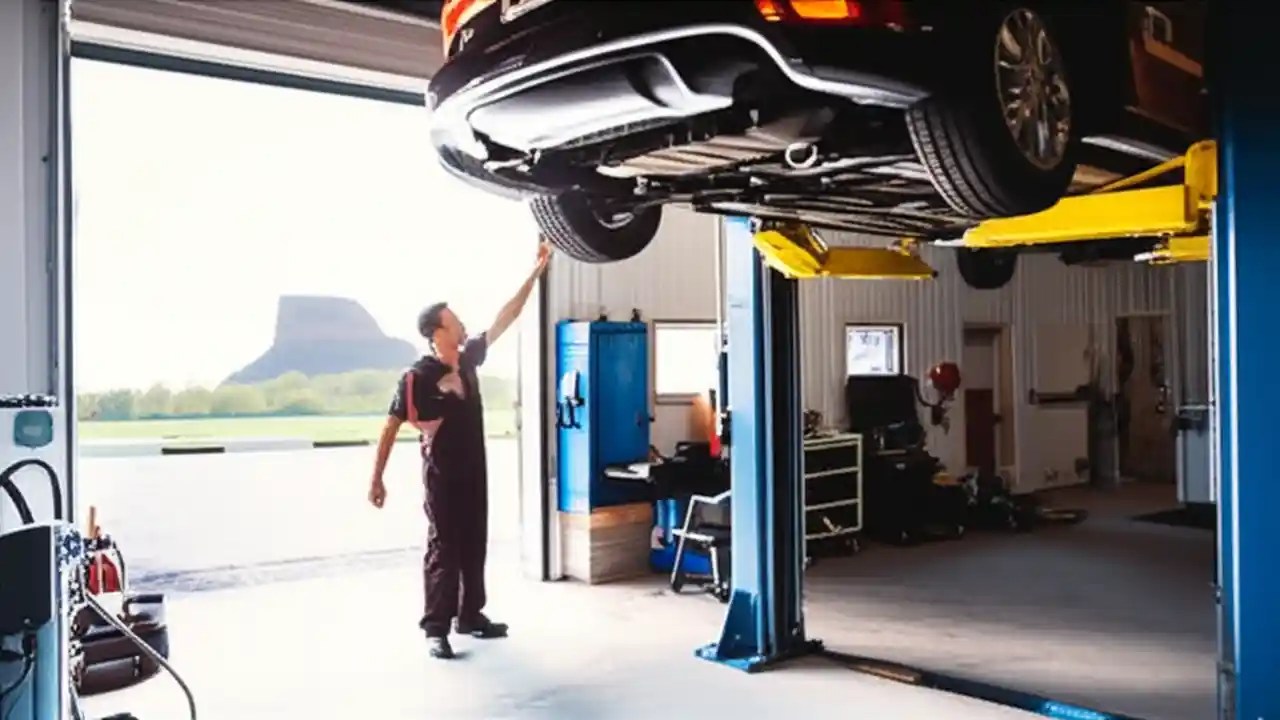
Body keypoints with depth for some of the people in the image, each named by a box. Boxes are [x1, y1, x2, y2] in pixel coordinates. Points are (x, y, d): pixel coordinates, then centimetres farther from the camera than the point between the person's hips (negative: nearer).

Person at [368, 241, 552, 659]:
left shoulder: (468, 359, 1)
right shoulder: (419, 376, -17)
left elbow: (505, 319, 5)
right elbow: (391, 427, -14)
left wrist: (536, 272, 4)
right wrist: (376, 479, -16)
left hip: (474, 471, 7)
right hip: (442, 475, -7)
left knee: (474, 545, 13)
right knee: (443, 548, -2)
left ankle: (470, 616, 25)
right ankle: (436, 629, 6)